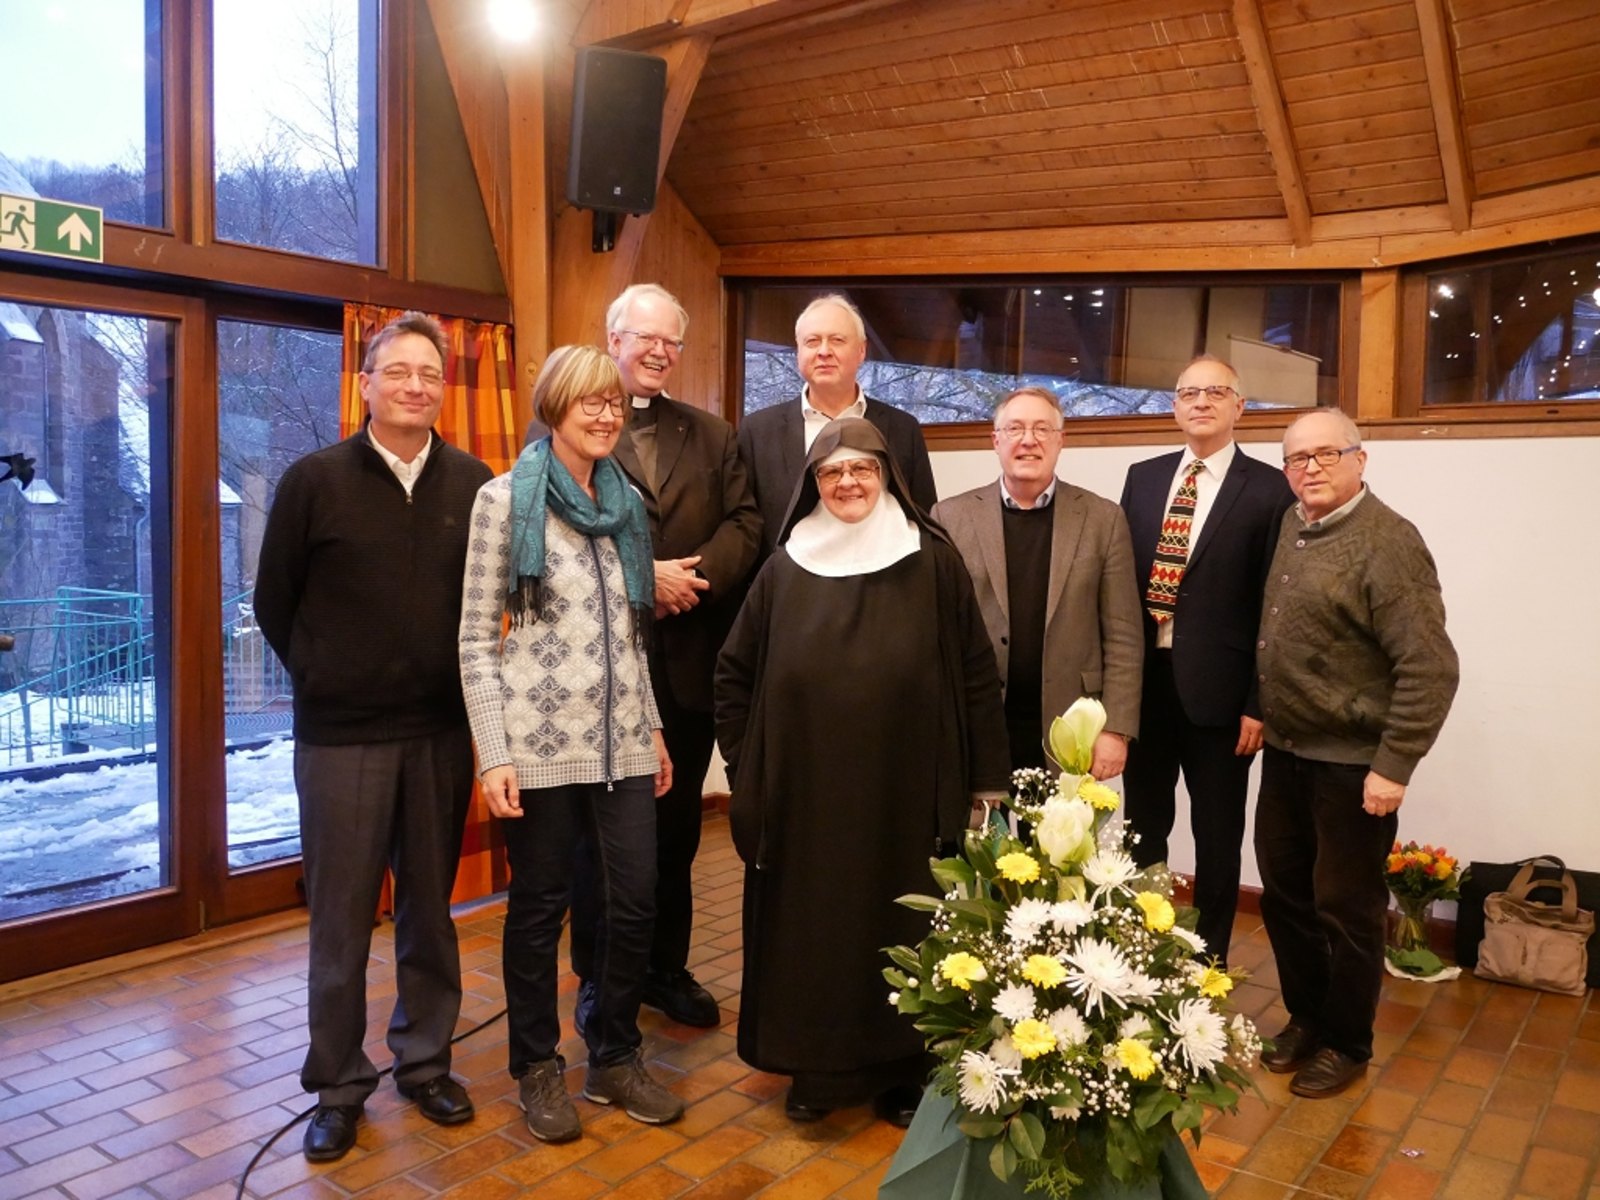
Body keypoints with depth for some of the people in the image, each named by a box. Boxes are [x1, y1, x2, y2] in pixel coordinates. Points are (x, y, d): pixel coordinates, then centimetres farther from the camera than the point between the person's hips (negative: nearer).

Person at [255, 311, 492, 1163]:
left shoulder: (474, 483, 0)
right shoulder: (314, 480, -4)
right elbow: (273, 603, 4)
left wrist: (457, 679, 6)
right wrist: (326, 679, 8)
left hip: (442, 731, 2)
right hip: (341, 734, -1)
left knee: (430, 909, 13)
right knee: (341, 919, 8)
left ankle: (425, 1062, 30)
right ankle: (338, 1088, 23)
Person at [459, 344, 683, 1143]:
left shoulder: (627, 502, 11)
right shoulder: (505, 499, -6)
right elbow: (476, 637, -8)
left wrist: (654, 726, 14)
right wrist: (494, 754, -14)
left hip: (622, 741, 5)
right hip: (540, 742, -5)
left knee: (635, 900, 8)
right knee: (539, 907, 8)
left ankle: (614, 1057, 28)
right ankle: (537, 1067, 28)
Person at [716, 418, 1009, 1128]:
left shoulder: (933, 564, -2)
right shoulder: (785, 570, 4)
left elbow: (976, 676, -1)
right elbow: (734, 673, 10)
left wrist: (986, 780, -2)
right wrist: (746, 767, 6)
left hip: (904, 797, -1)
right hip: (803, 797, 2)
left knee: (900, 929, 10)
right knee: (807, 928, 10)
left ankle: (901, 1068, 30)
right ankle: (813, 1067, 29)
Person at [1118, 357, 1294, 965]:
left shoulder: (1269, 489, -4)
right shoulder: (1142, 477, 9)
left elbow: (1274, 603, -7)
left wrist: (1260, 702, -10)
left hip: (1217, 688, -3)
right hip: (1142, 682, 4)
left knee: (1217, 836, 11)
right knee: (1142, 828, 14)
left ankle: (1208, 961, 28)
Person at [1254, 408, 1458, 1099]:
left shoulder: (1387, 543, -17)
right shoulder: (1291, 527, 6)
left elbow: (1431, 668, -20)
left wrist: (1394, 766, -21)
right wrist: (1261, 717, 11)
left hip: (1352, 764, -7)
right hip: (1285, 753, 7)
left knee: (1346, 909, 9)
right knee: (1283, 895, 17)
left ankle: (1346, 1044, 29)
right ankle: (1305, 1018, 38)